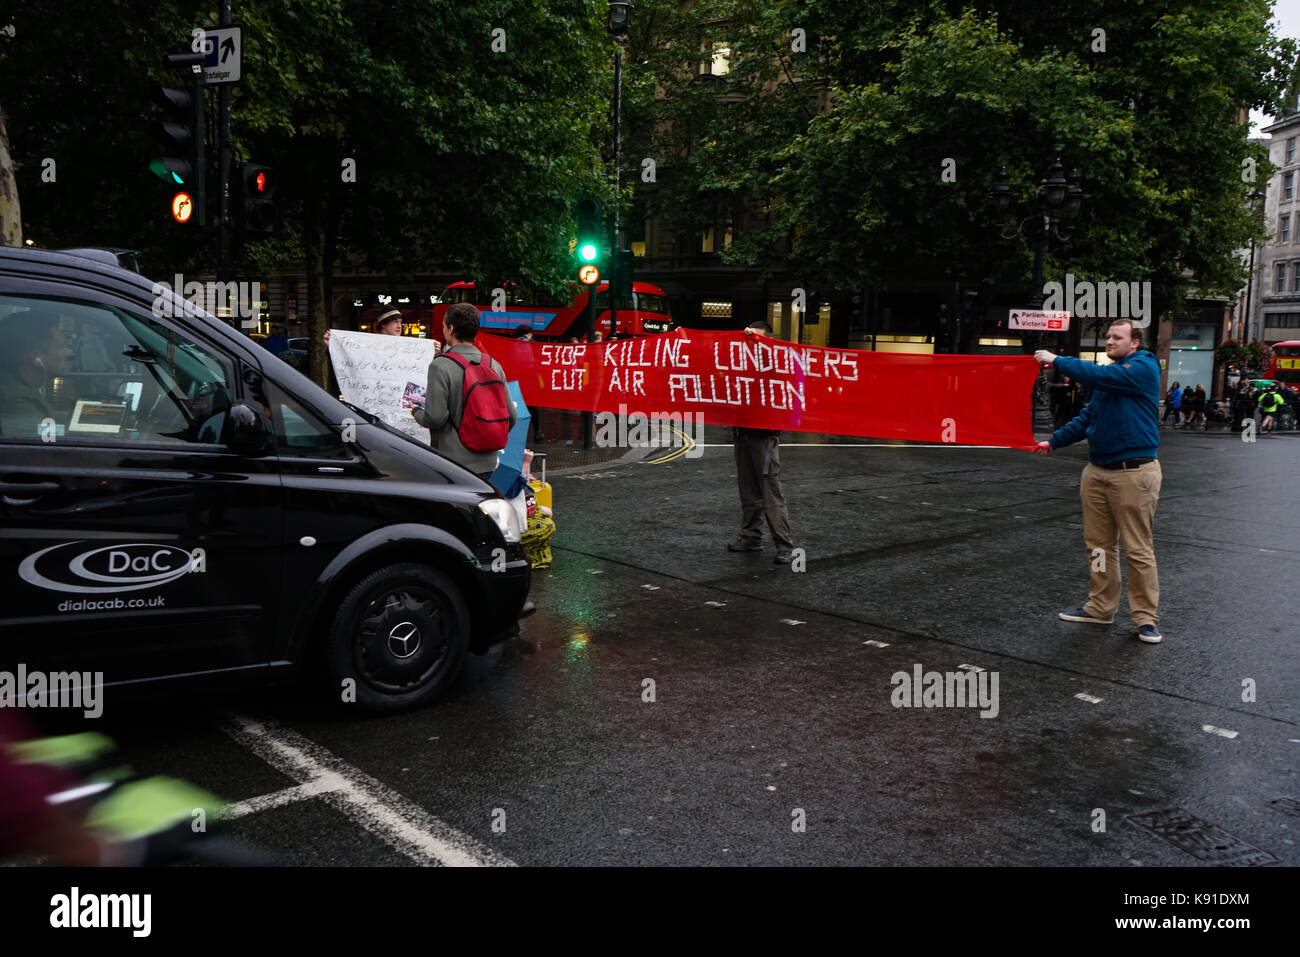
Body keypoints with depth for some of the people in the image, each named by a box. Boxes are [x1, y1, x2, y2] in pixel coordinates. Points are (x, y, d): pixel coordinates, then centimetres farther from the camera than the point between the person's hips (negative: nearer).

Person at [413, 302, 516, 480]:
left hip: (454, 463, -6)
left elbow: (435, 417, -16)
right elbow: (511, 416, 6)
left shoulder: (440, 366, -11)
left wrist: (416, 412, 6)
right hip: (487, 462, 6)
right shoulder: (494, 365, 6)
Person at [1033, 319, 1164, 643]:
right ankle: (1101, 608, 22)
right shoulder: (1111, 373, 16)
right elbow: (1089, 415, 20)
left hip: (1134, 473, -8)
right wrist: (1055, 441, 13)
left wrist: (1057, 360, -13)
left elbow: (1098, 376, -22)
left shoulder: (1143, 368, -9)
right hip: (1097, 471, 8)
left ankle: (1146, 617, 7)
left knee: (1138, 550, -2)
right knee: (1099, 544, 12)